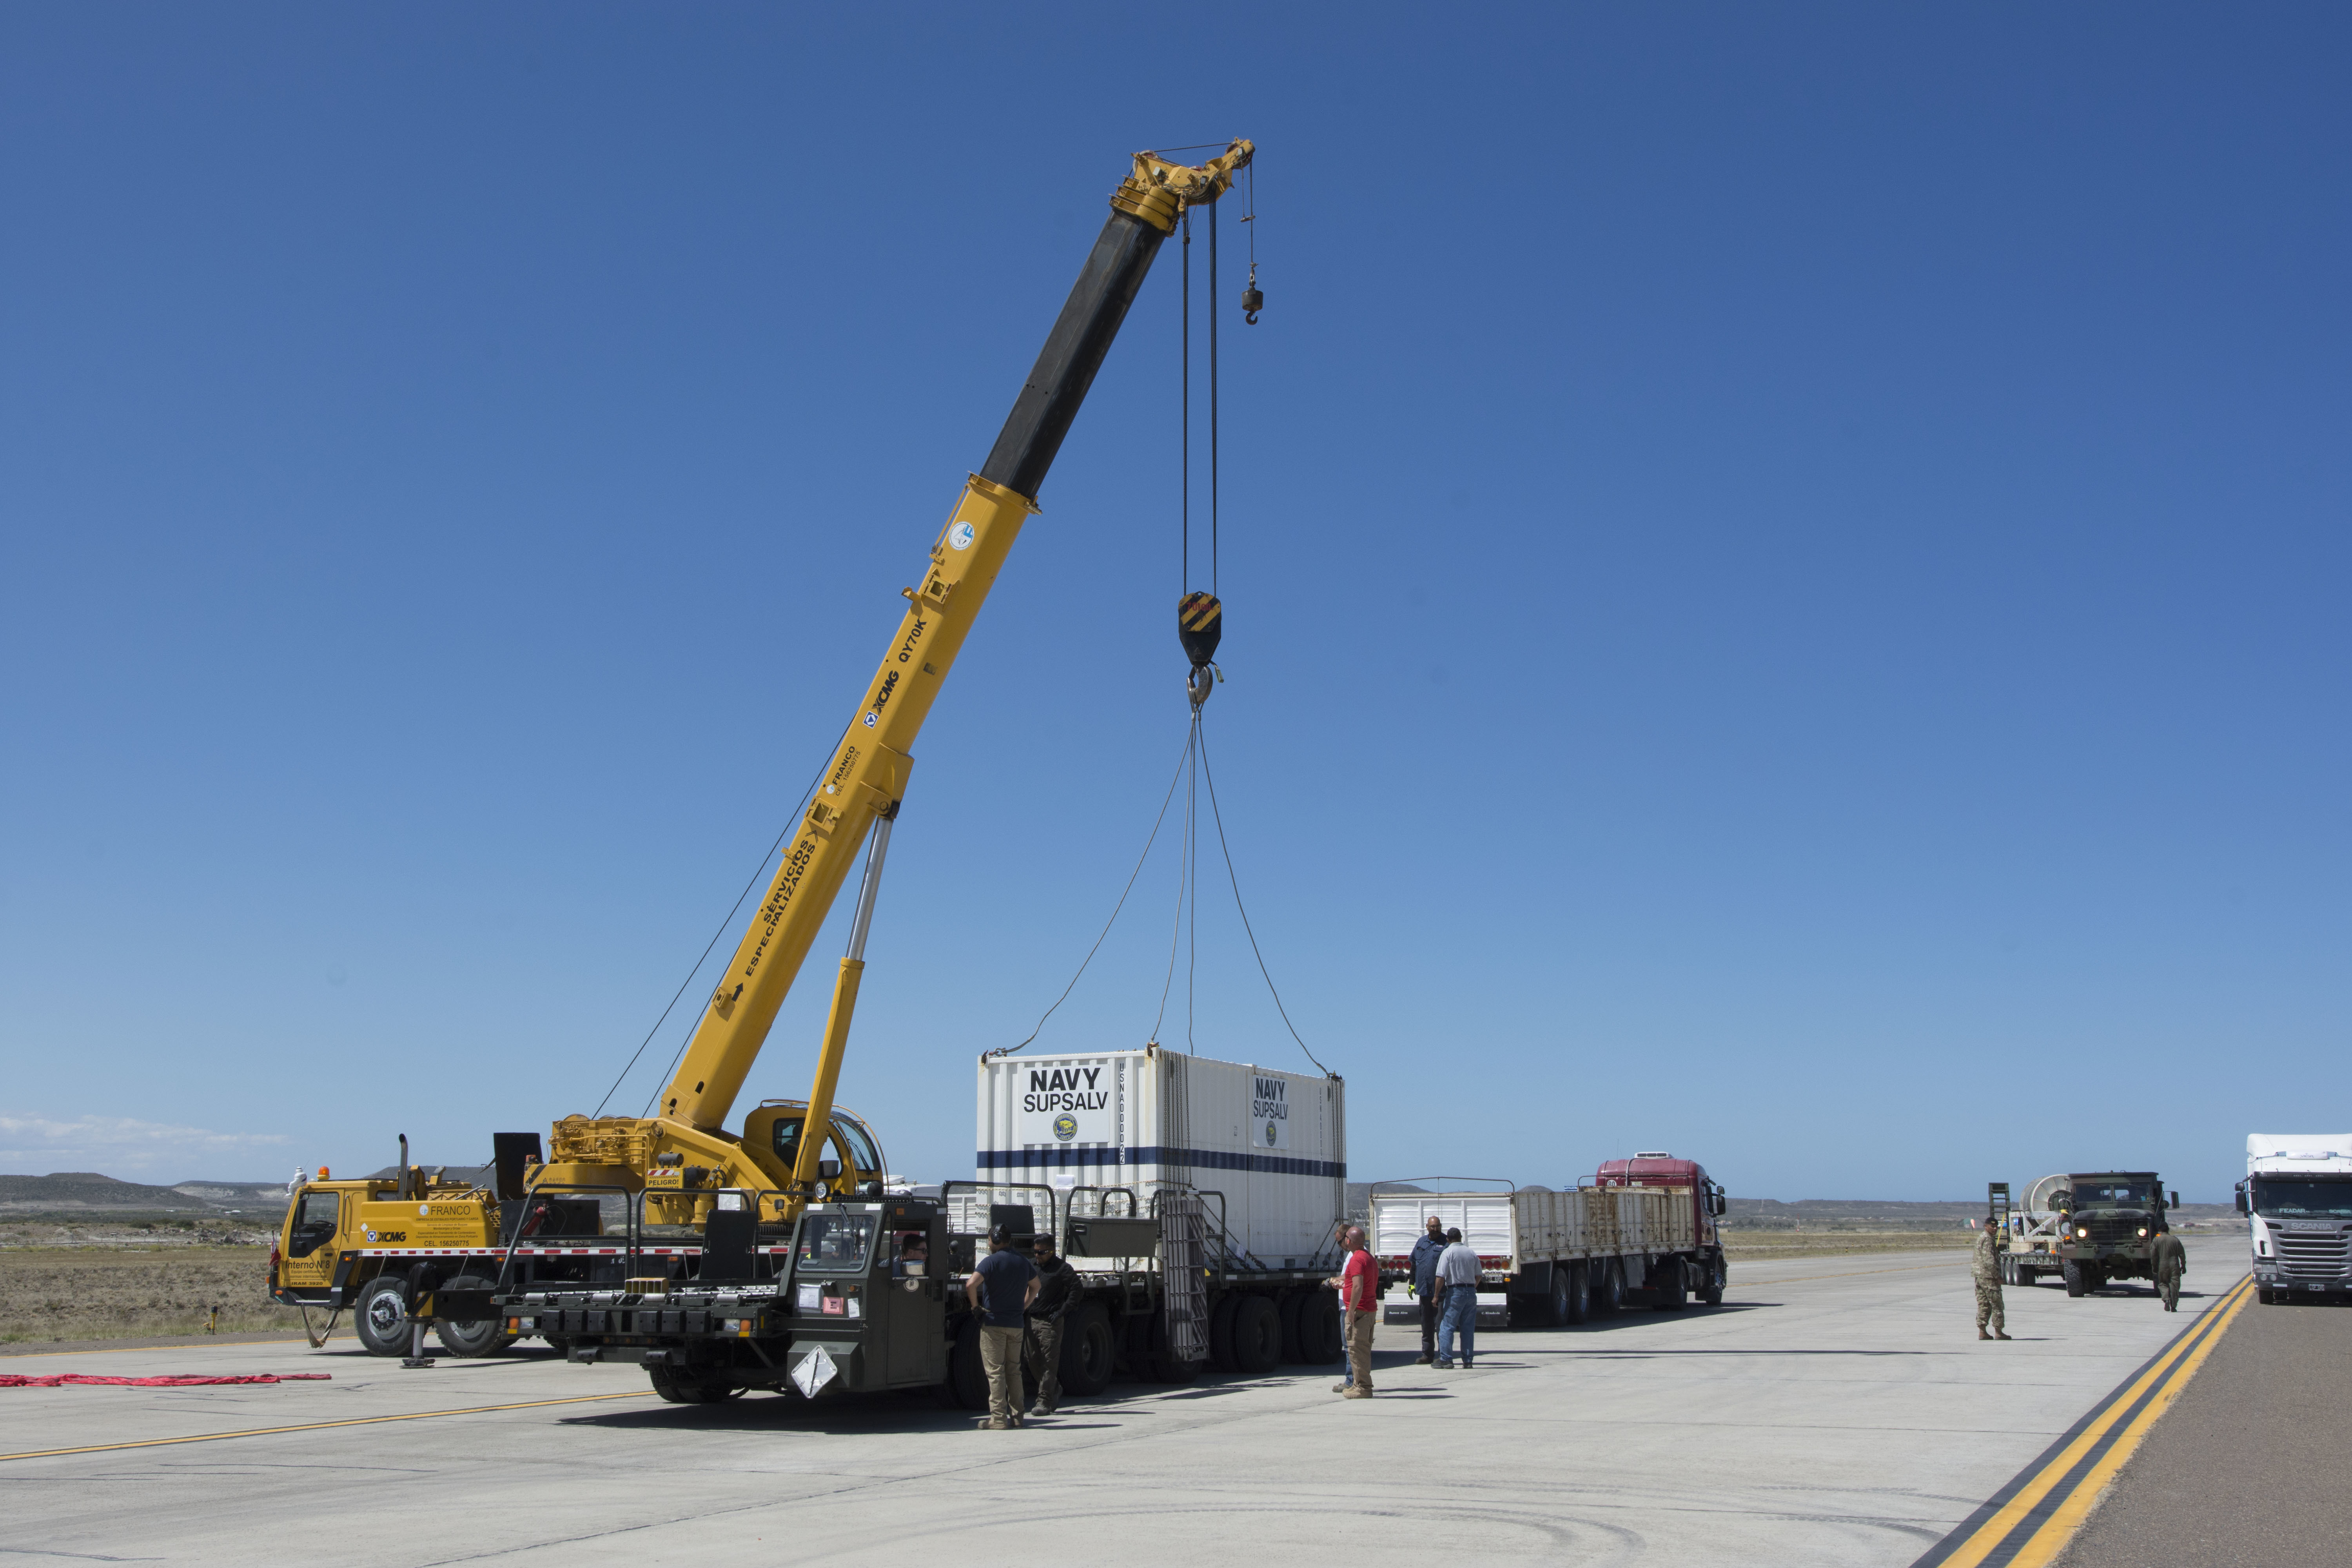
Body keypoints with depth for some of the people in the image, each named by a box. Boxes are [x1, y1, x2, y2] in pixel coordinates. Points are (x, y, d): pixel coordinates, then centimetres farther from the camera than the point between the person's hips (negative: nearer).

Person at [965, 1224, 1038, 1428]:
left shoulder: (991, 1261, -10)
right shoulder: (1022, 1261, 11)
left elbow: (971, 1284, -24)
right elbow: (1035, 1286, 26)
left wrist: (975, 1306, -10)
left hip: (993, 1322, -6)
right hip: (1016, 1324, 6)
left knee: (995, 1371, -3)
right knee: (1014, 1371, 14)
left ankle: (998, 1419, -6)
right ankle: (1016, 1416, 15)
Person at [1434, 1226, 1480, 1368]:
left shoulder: (1448, 1253, -5)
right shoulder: (1472, 1253, 10)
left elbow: (1441, 1277, -11)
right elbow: (1478, 1276, 16)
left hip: (1455, 1292, -5)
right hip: (1471, 1292, 5)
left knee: (1447, 1327, -2)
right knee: (1468, 1328, 8)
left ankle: (1446, 1359, -9)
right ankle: (1468, 1360, 8)